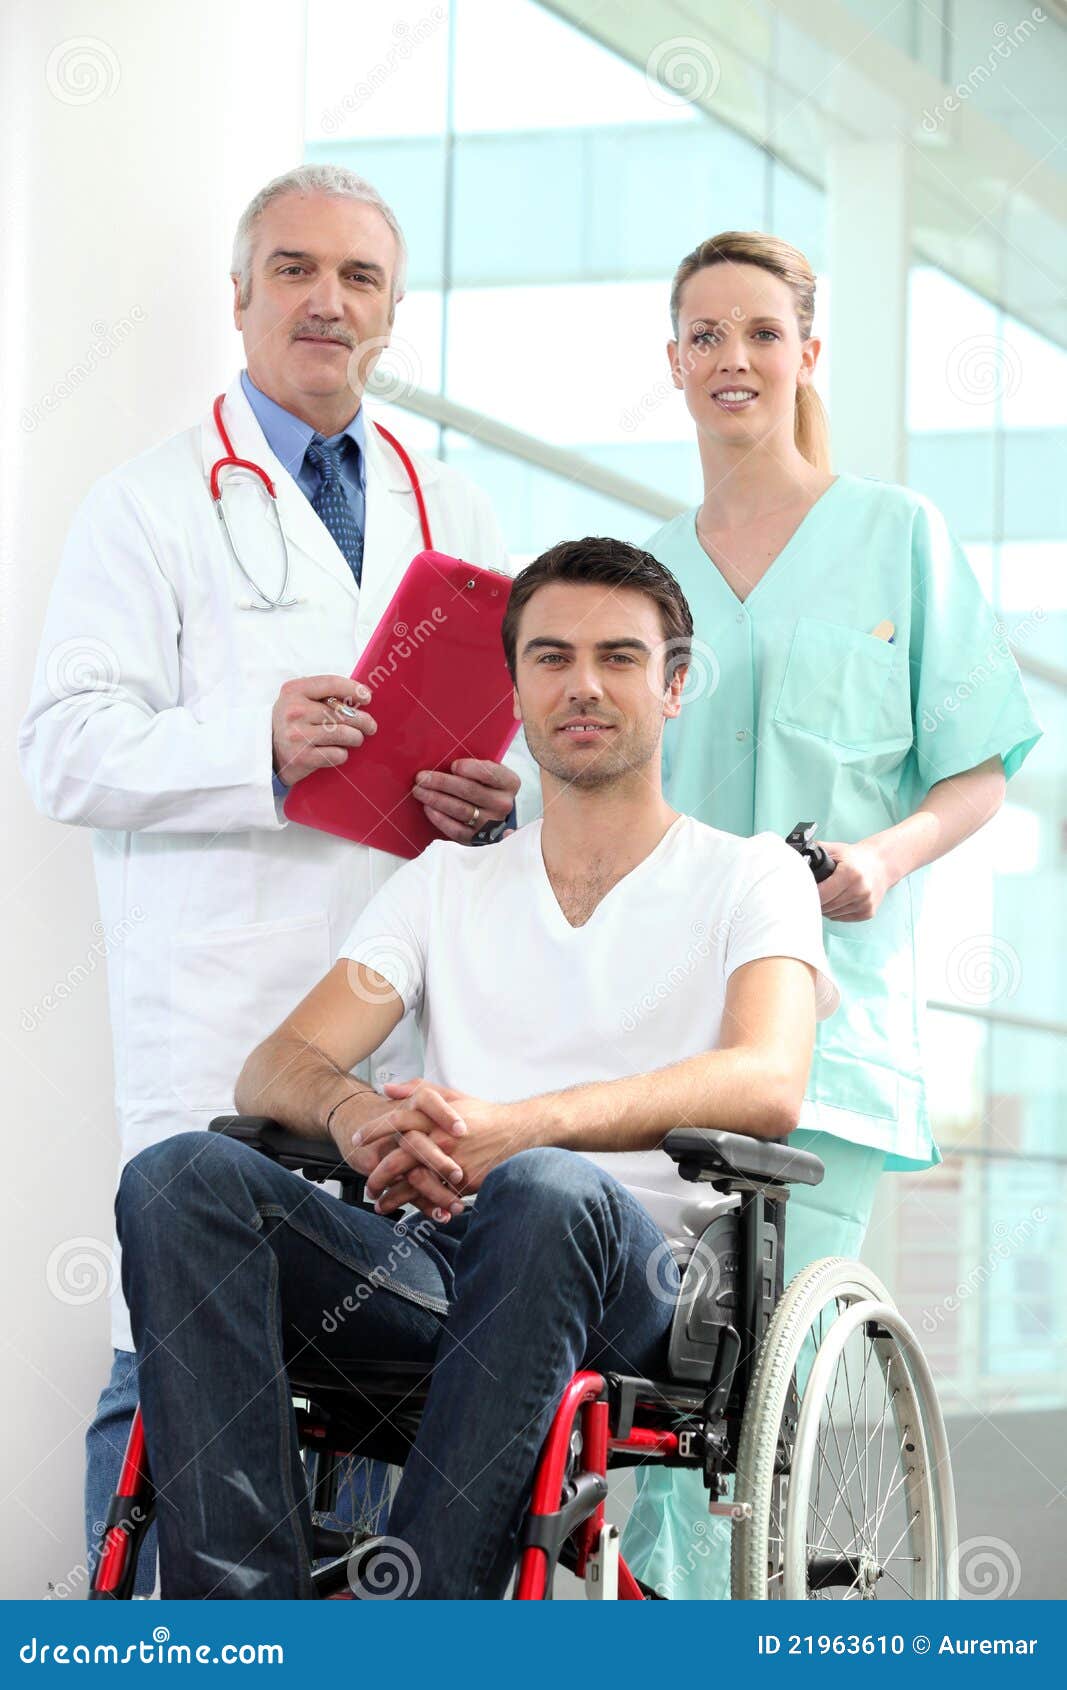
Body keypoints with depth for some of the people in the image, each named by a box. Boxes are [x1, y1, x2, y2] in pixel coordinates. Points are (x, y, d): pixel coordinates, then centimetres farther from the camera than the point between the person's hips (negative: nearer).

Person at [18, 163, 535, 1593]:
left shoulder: (453, 514, 21)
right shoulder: (151, 506, 7)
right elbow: (68, 749, -3)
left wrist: (508, 788, -4)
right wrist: (259, 749, -19)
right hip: (220, 1012, -4)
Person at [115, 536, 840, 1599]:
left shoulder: (749, 877, 12)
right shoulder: (445, 884, 25)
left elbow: (767, 1086, -9)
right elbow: (274, 1069, 12)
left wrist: (519, 1127, -26)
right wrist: (358, 1116, -16)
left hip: (632, 1276, -4)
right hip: (435, 1262, 4)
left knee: (544, 1190, -39)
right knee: (181, 1178, -23)